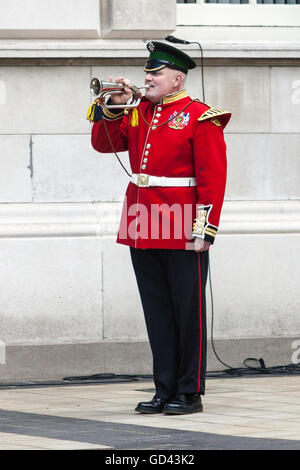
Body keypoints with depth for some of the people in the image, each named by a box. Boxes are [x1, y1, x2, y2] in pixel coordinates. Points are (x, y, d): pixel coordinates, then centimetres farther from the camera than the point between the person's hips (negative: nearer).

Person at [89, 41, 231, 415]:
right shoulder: (138, 113, 12)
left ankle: (190, 394, 6)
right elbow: (104, 143, 13)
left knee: (187, 311, 1)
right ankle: (164, 391, 14)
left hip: (183, 231, -6)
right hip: (143, 229, 6)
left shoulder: (200, 117, -7)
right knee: (157, 312, 9)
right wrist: (115, 107, -2)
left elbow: (213, 177, -11)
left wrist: (206, 228, -17)